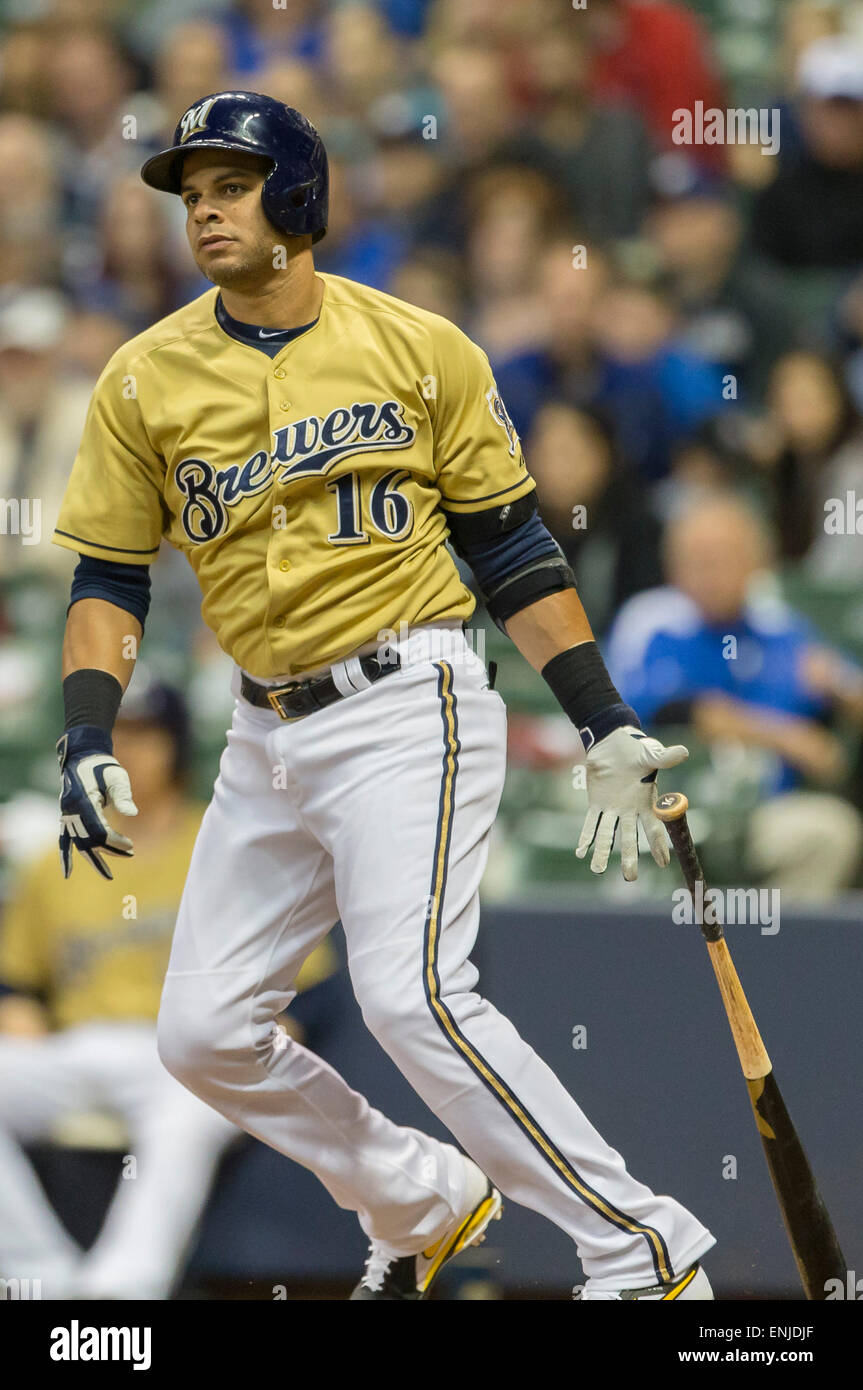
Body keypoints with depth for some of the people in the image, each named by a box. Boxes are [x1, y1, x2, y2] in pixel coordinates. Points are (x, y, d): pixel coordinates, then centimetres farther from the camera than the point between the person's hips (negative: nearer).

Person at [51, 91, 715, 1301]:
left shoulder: (421, 350, -2)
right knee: (205, 1034, 4)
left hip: (409, 710, -5)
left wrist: (607, 728, -2)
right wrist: (87, 741, -8)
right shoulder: (149, 380, 5)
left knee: (411, 996, -22)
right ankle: (425, 1206, 24)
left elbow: (512, 552, 2)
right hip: (269, 739, 5)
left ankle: (643, 1252, -15)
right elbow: (111, 579, 7)